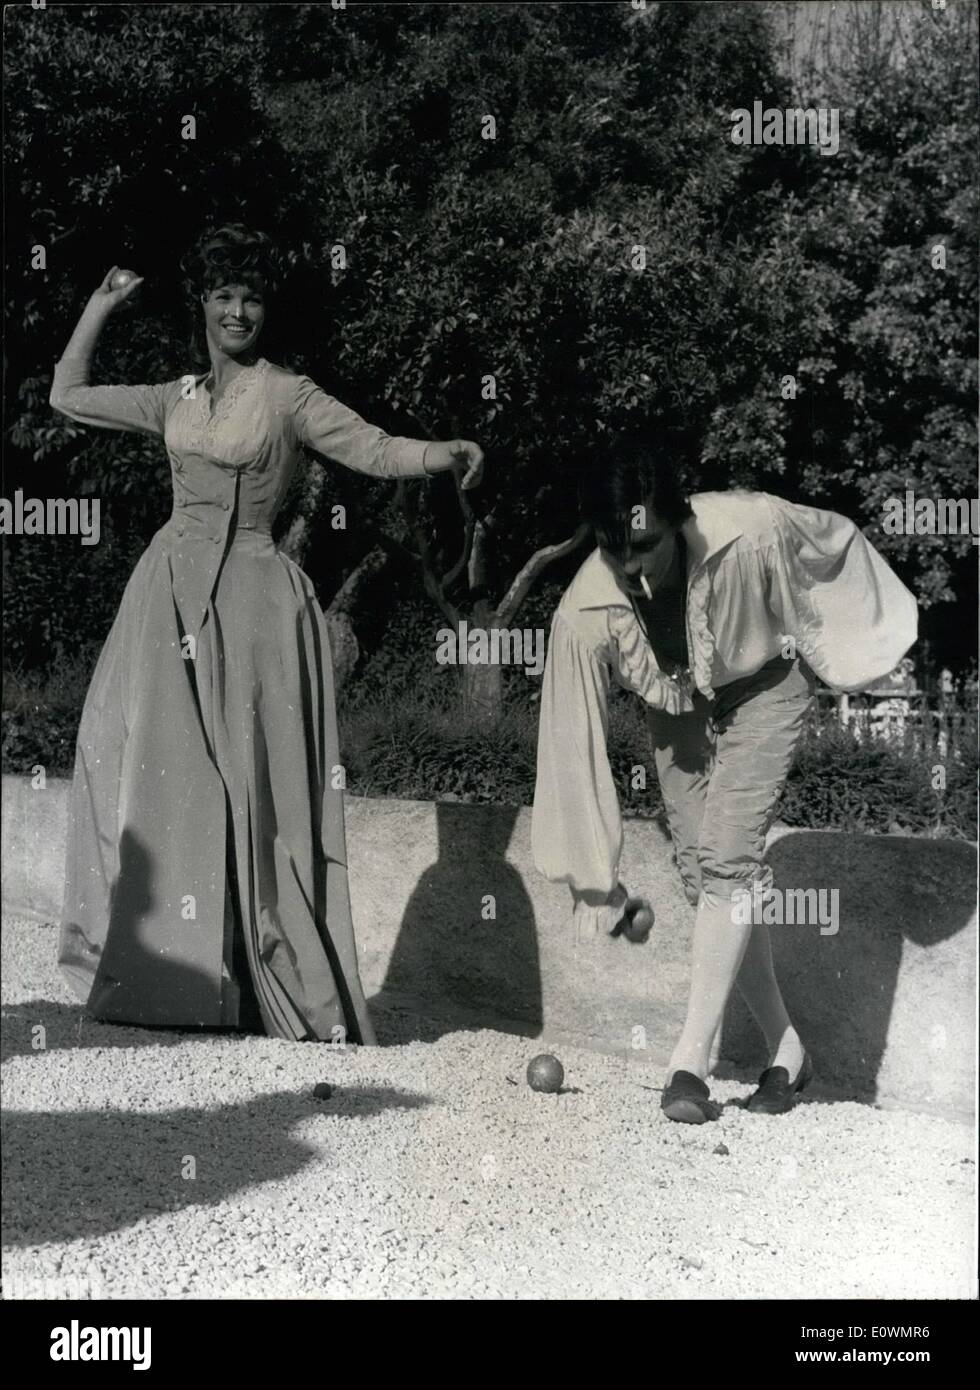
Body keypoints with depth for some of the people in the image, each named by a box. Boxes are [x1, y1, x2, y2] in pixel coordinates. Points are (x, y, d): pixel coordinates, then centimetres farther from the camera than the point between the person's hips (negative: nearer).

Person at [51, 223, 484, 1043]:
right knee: (160, 768, 2)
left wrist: (448, 452, -25)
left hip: (253, 594, -4)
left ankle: (279, 989, 2)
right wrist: (101, 306, 27)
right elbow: (68, 397, 25)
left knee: (250, 780, -5)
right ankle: (160, 973, 13)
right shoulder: (175, 400, 15)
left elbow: (378, 451, -8)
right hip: (172, 589, 4)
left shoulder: (289, 397, 2)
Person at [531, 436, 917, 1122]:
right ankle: (786, 1050, 17)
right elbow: (574, 743, -22)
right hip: (678, 711, 3)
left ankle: (691, 1062, -15)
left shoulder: (752, 530, -36)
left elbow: (840, 542, -13)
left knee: (728, 857, -18)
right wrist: (596, 880, -17)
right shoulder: (584, 616, -30)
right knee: (703, 870, 1)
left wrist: (851, 650, 4)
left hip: (765, 689, -3)